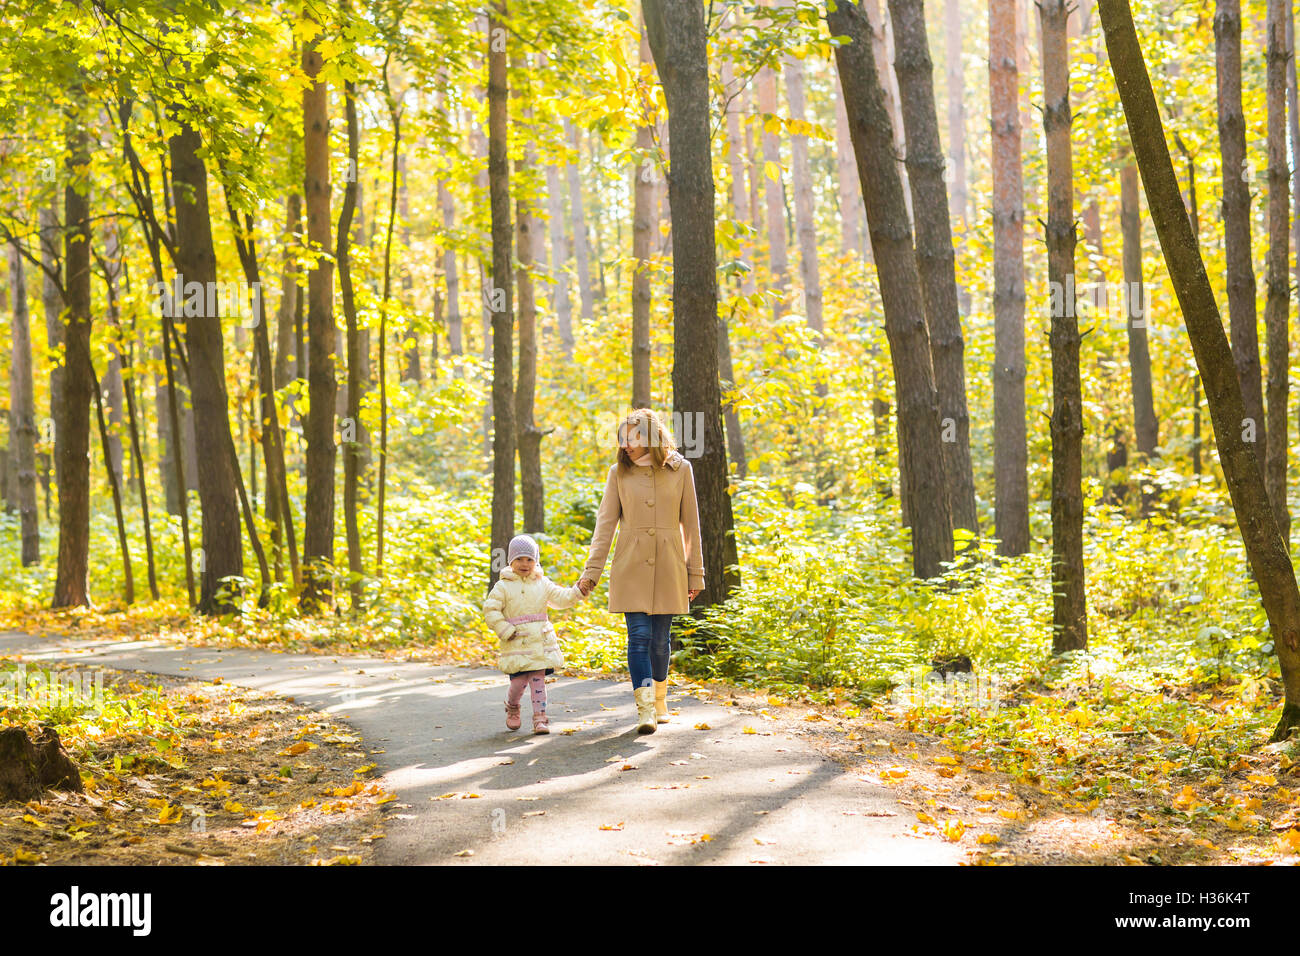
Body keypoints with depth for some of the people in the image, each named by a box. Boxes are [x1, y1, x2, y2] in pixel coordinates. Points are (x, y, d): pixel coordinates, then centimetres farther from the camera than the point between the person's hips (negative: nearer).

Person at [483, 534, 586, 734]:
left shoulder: (542, 583, 10)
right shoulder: (503, 586, -1)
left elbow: (560, 598, 9)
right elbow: (490, 610, -2)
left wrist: (578, 592, -8)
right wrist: (505, 630, -10)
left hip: (540, 642, 3)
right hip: (516, 643, -3)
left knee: (538, 680, 0)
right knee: (519, 680, -4)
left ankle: (540, 718, 4)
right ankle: (512, 707, 26)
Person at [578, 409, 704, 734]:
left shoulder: (680, 469, 2)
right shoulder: (618, 473, 3)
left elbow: (690, 523, 5)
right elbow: (605, 523, 2)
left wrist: (695, 572, 6)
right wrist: (592, 570, -6)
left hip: (668, 566, 0)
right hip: (631, 567, 0)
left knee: (660, 638, 6)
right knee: (639, 636, -10)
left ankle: (659, 701, 26)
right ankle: (645, 710, -12)